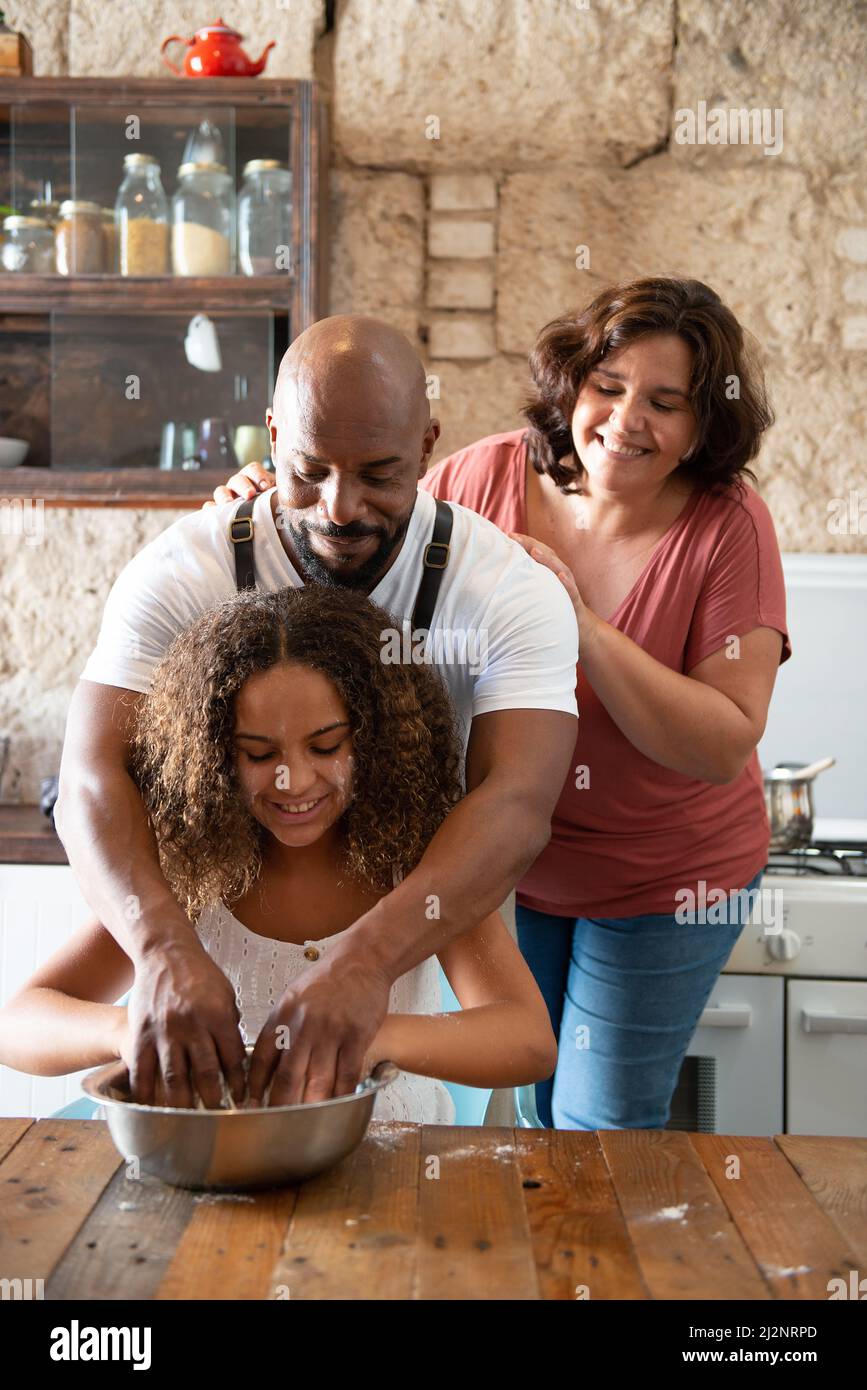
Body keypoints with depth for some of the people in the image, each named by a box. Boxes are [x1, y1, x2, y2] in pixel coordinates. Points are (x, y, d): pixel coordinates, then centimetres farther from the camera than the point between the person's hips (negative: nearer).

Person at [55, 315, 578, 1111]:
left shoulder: (512, 591, -19)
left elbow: (518, 806, -32)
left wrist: (368, 957, -49)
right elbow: (94, 782, -26)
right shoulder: (179, 575, -16)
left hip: (434, 946, 0)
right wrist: (165, 946, -47)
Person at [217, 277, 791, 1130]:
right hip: (508, 859, 3)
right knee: (529, 1107, 20)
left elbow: (727, 746, -25)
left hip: (664, 881, -3)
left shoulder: (728, 528, -20)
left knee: (603, 1123, 9)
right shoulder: (484, 477, -14)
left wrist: (582, 626, -33)